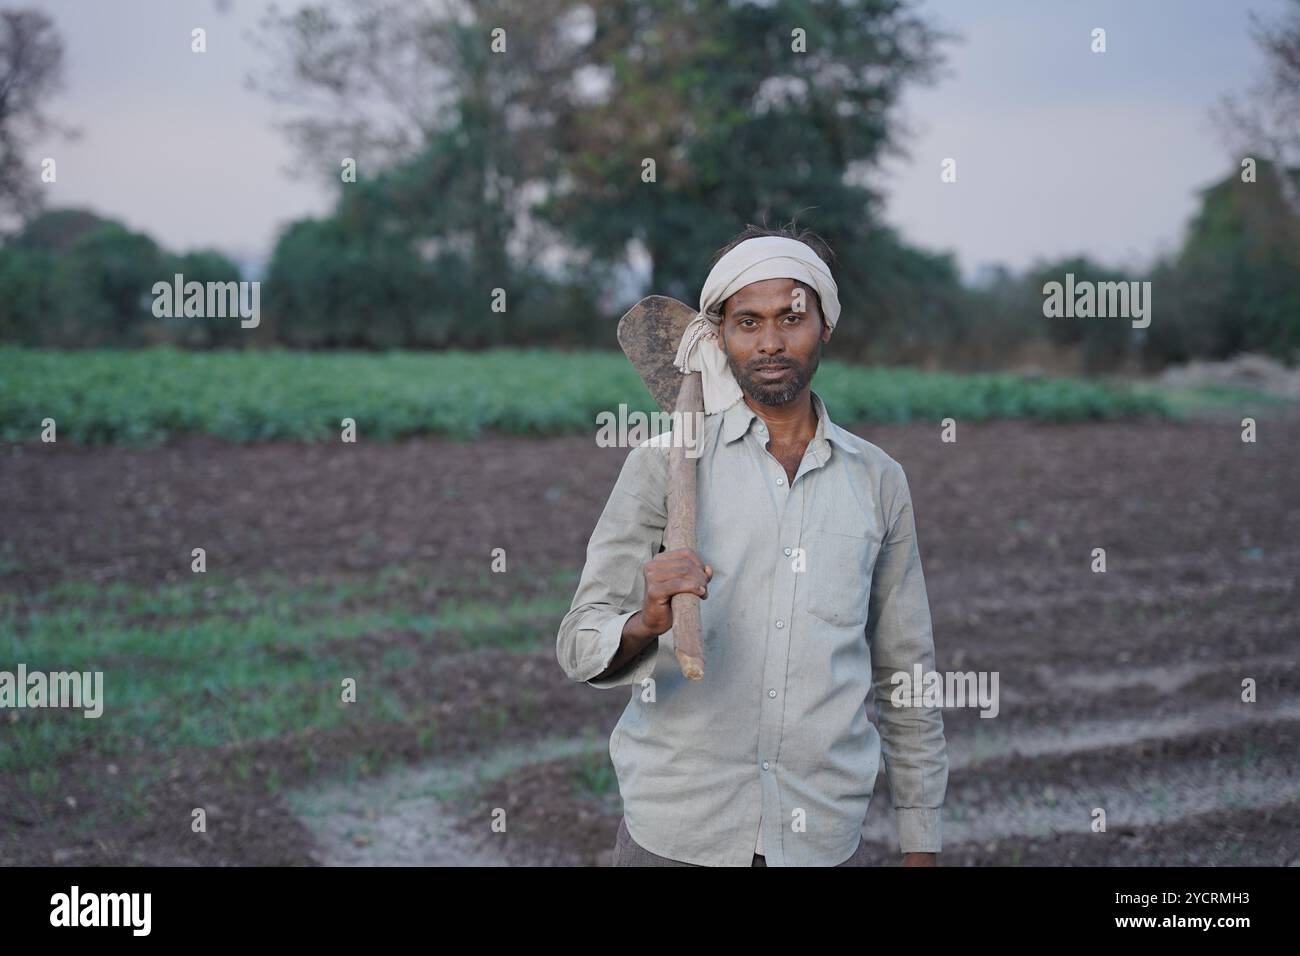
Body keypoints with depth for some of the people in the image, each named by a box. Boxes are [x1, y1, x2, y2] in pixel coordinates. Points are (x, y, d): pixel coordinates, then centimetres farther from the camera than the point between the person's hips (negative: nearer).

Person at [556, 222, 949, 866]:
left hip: (825, 838, 2)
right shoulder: (663, 463, -2)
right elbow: (579, 646, -7)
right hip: (677, 833, -2)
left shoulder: (878, 481, 7)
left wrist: (920, 846, 10)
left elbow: (905, 680, 12)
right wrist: (645, 625, -28)